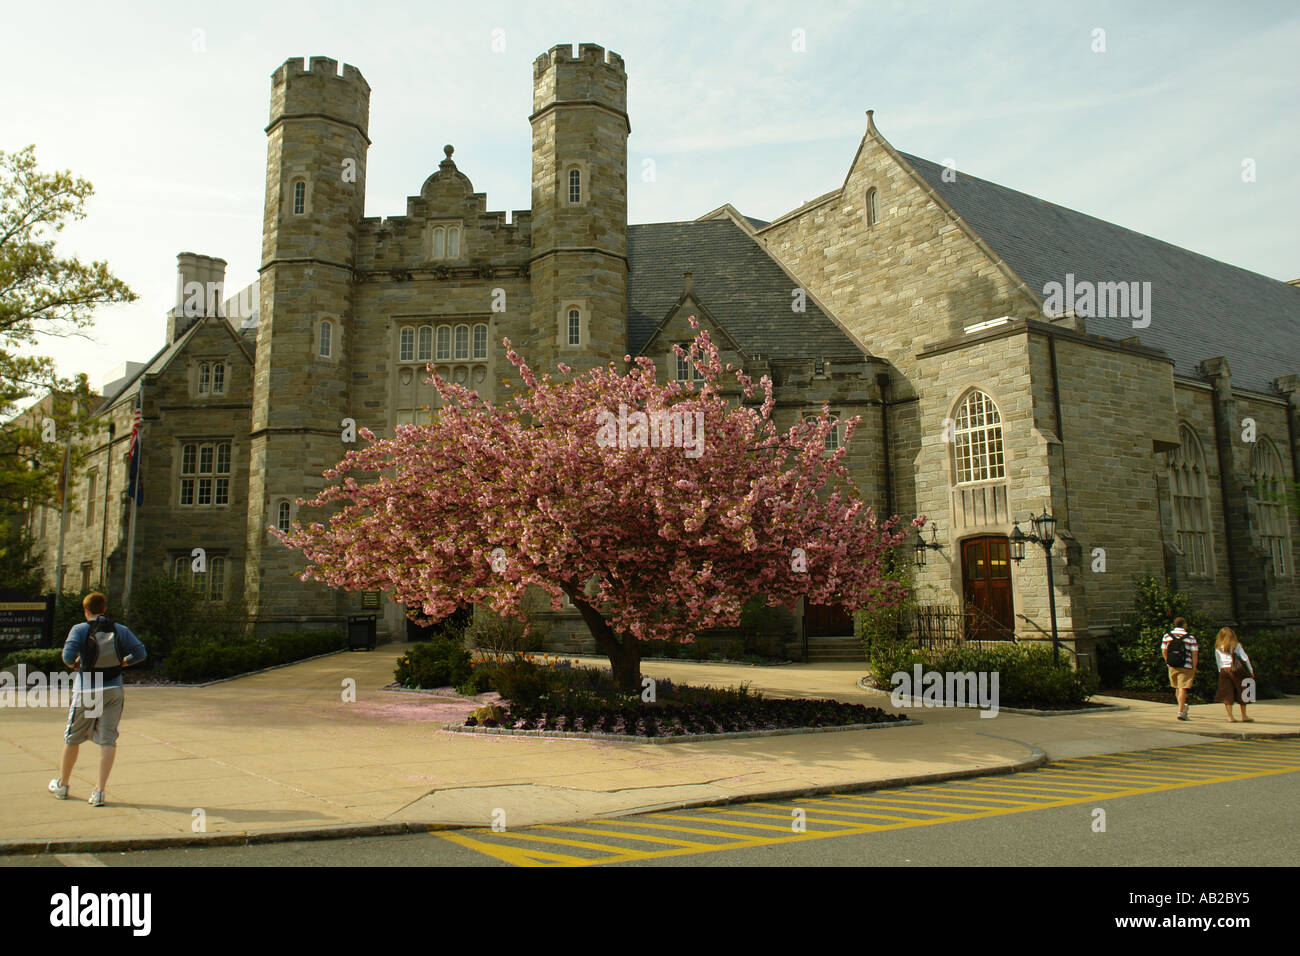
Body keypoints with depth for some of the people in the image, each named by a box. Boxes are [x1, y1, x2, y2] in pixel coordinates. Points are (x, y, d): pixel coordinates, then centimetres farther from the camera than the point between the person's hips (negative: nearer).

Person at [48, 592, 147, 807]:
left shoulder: (79, 629, -3)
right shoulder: (121, 630, 5)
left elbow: (68, 655, -15)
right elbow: (141, 652, 1)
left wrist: (74, 665, 6)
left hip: (86, 691, -1)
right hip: (113, 690, 2)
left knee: (73, 738, 16)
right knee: (108, 740, 1)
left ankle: (62, 784, 34)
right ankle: (100, 791, -5)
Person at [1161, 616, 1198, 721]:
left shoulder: (1167, 636, 4)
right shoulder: (1190, 638, -4)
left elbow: (1163, 651, 3)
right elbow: (1194, 653, -5)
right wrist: (1194, 668, 1)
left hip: (1172, 667, 3)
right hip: (1186, 667, -3)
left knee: (1177, 688, 19)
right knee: (1182, 689, -4)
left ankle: (1182, 707, 32)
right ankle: (1181, 712, -7)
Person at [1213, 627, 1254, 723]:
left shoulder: (1218, 647, 7)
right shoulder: (1236, 645, 1)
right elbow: (1245, 658, -2)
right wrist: (1251, 670, 5)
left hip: (1224, 670, 1)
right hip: (1236, 670, -1)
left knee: (1227, 694, 2)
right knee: (1241, 693, 12)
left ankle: (1230, 717, -4)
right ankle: (1244, 716, 18)